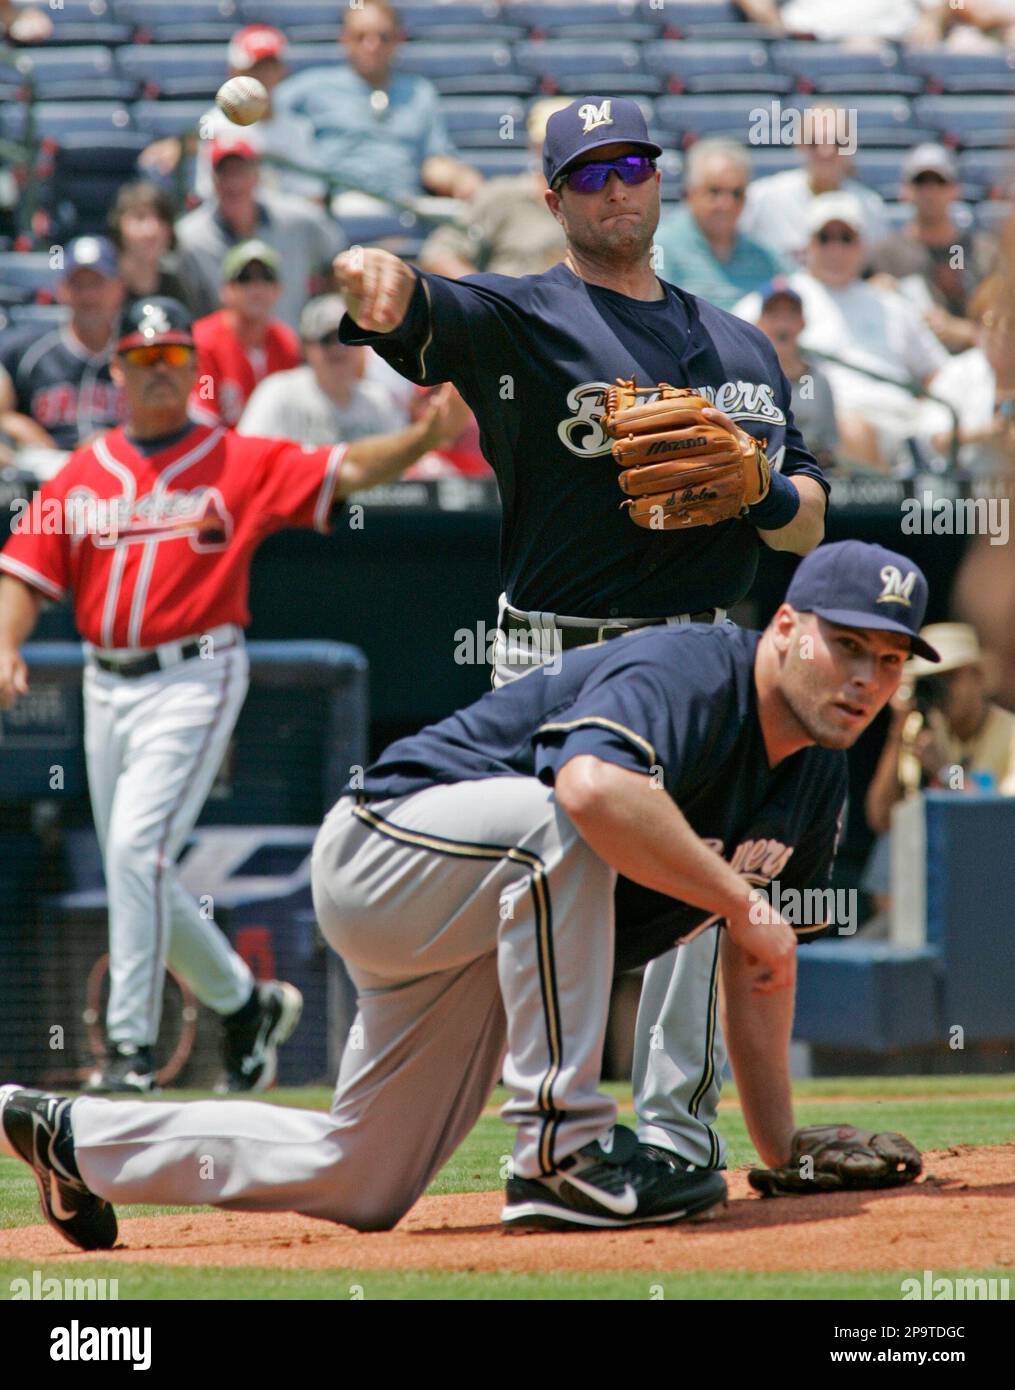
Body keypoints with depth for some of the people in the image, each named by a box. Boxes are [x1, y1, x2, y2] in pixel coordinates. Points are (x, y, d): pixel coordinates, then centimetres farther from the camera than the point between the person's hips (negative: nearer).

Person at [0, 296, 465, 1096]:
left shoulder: (243, 464, 2)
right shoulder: (83, 476, 11)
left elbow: (347, 470, -7)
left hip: (194, 678, -5)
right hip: (107, 685, 5)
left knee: (138, 845, -20)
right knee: (134, 876, 10)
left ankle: (132, 1048, -16)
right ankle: (246, 1004, 31)